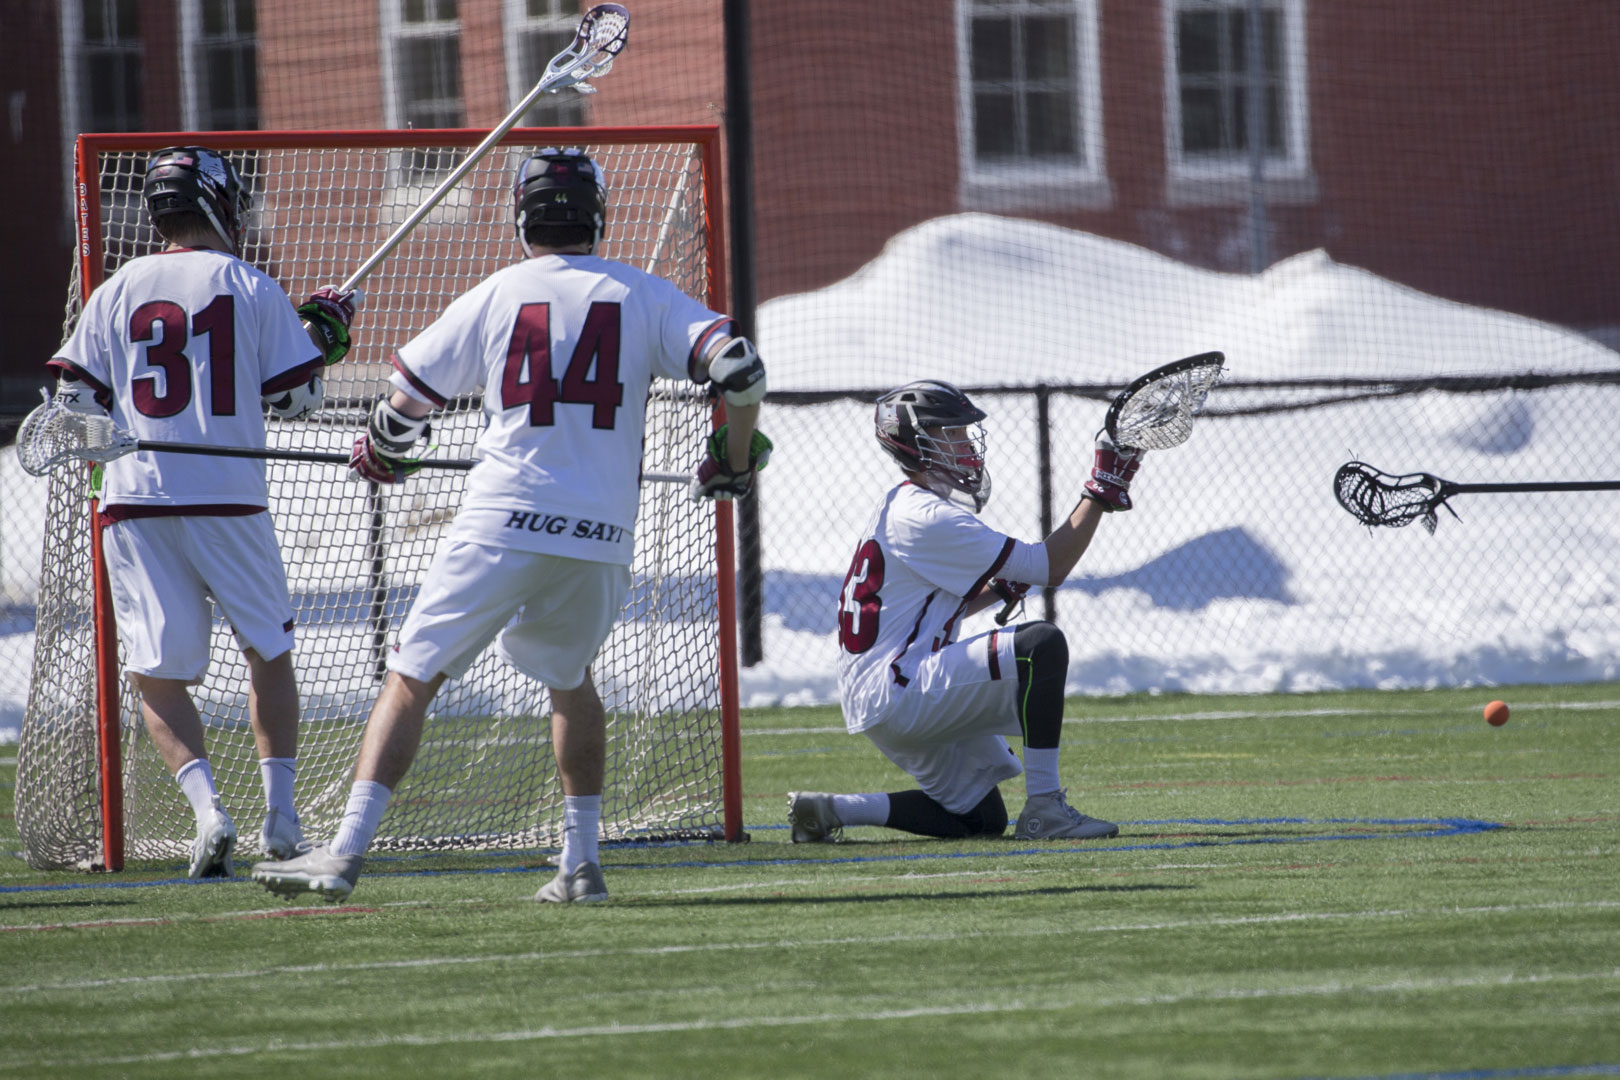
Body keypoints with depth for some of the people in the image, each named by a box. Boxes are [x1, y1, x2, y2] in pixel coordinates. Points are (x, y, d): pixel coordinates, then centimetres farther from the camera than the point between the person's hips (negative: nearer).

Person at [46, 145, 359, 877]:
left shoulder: (116, 292, 5)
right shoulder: (250, 288, 1)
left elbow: (75, 405, 3)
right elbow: (296, 399, 3)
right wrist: (322, 334, 20)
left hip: (136, 501, 1)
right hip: (229, 501, 0)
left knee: (157, 677, 4)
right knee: (269, 652, 18)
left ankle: (206, 807, -16)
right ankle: (279, 811, 13)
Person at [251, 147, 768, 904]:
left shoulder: (493, 297, 5)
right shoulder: (644, 297, 8)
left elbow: (403, 404, 7)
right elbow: (739, 368, -3)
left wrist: (379, 458, 30)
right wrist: (735, 461, 14)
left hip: (501, 526, -3)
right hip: (601, 538, 3)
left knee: (411, 680, 2)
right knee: (569, 679, 26)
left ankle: (346, 852, -9)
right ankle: (581, 864, 19)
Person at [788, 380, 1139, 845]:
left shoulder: (901, 508, 17)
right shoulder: (927, 518, -16)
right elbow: (1050, 567, -16)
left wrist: (997, 589, 11)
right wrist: (1102, 490, -14)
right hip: (895, 693, -11)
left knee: (983, 818, 16)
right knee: (1041, 643, -22)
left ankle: (828, 809, 12)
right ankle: (1044, 809, -24)